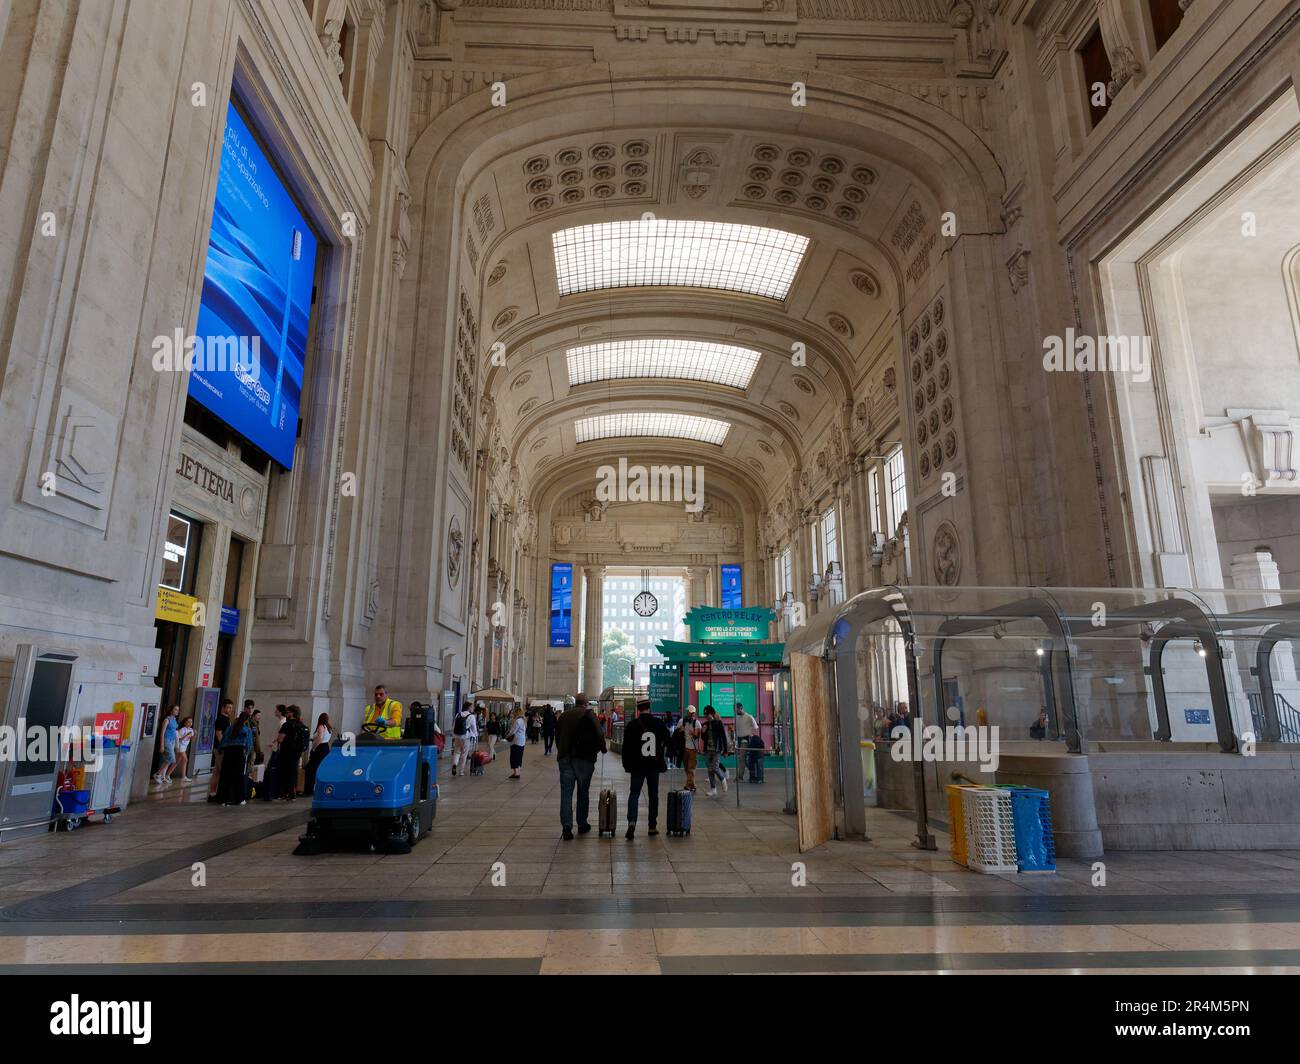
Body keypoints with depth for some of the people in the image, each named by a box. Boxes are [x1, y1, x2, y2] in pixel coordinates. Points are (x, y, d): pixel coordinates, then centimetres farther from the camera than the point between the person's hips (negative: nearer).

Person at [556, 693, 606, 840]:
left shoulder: (563, 715, 11)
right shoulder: (589, 715, -4)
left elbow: (557, 737, 15)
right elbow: (599, 735, -9)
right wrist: (602, 748, 9)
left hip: (564, 758, 3)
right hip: (584, 757, -3)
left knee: (566, 793, 2)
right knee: (583, 792, 11)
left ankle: (567, 826, -9)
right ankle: (582, 824, 19)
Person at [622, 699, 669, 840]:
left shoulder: (632, 724, -5)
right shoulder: (659, 723, 0)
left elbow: (626, 746, -3)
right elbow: (667, 742, 3)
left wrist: (626, 764, 5)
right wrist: (661, 757, 16)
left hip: (637, 765, -1)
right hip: (654, 765, 2)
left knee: (634, 793, 5)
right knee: (653, 795, 11)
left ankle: (632, 821, -16)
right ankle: (652, 826, 14)